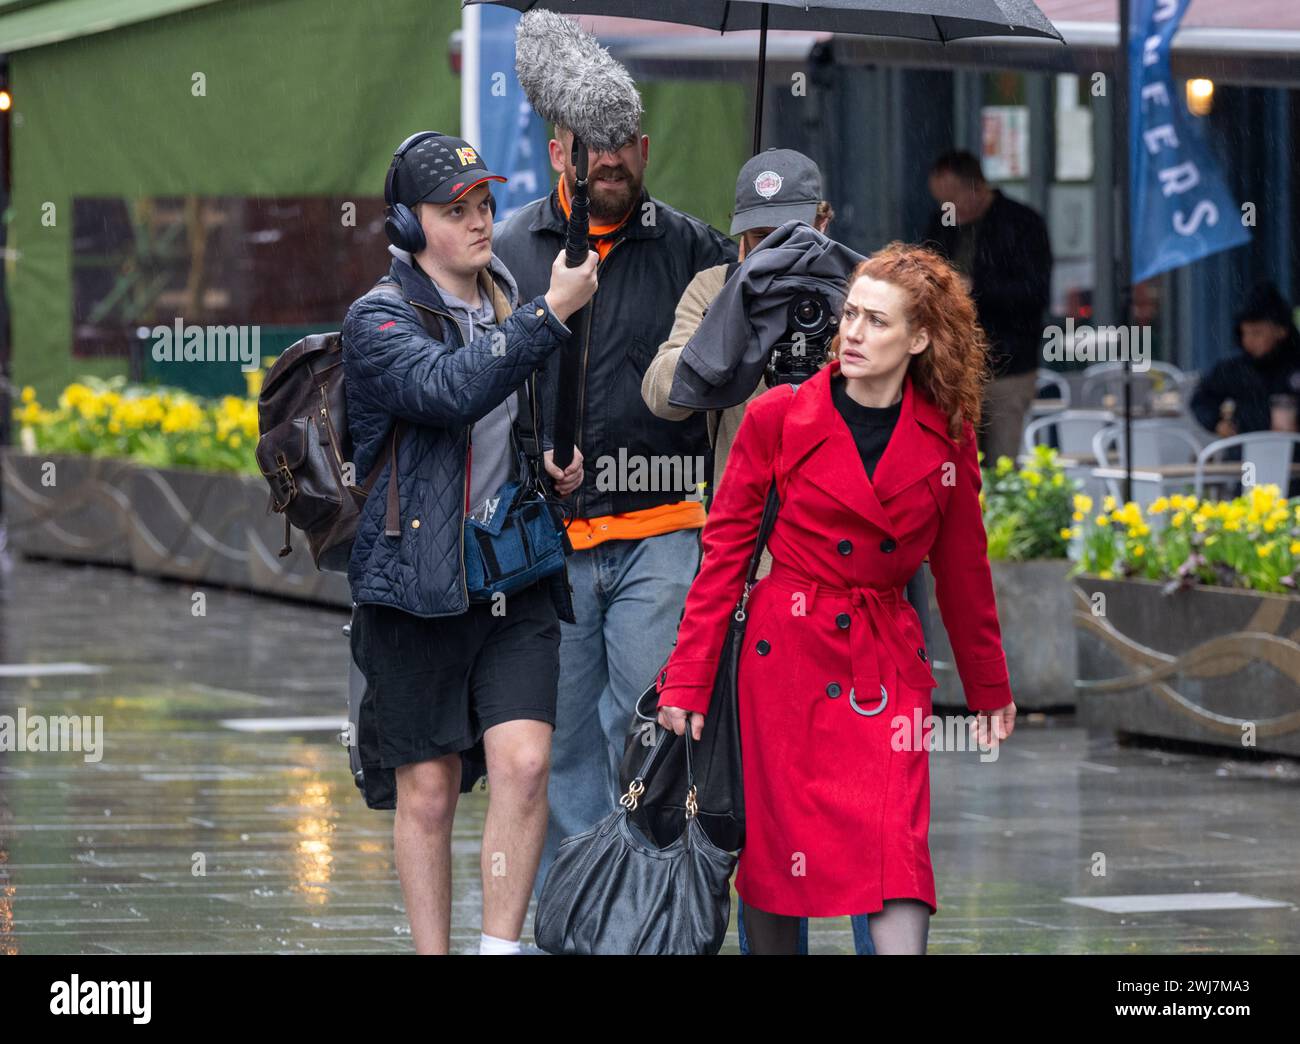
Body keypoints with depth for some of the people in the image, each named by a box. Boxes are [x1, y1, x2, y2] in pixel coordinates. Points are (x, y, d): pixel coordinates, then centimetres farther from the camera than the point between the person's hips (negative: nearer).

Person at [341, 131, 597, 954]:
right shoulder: (380, 321, -5)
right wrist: (550, 314, -26)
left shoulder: (512, 303, 13)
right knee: (428, 793, 3)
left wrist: (563, 463, 8)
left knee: (524, 762, -12)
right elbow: (451, 388, -27)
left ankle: (502, 946, -3)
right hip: (417, 589, -4)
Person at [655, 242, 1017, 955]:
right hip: (786, 653, -1)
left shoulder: (945, 437, 2)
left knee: (898, 851, -12)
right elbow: (724, 550, 0)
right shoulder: (778, 418, -3)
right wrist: (688, 680, -4)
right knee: (776, 843, 3)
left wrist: (989, 691, 21)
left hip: (887, 665, 1)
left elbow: (962, 571, 14)